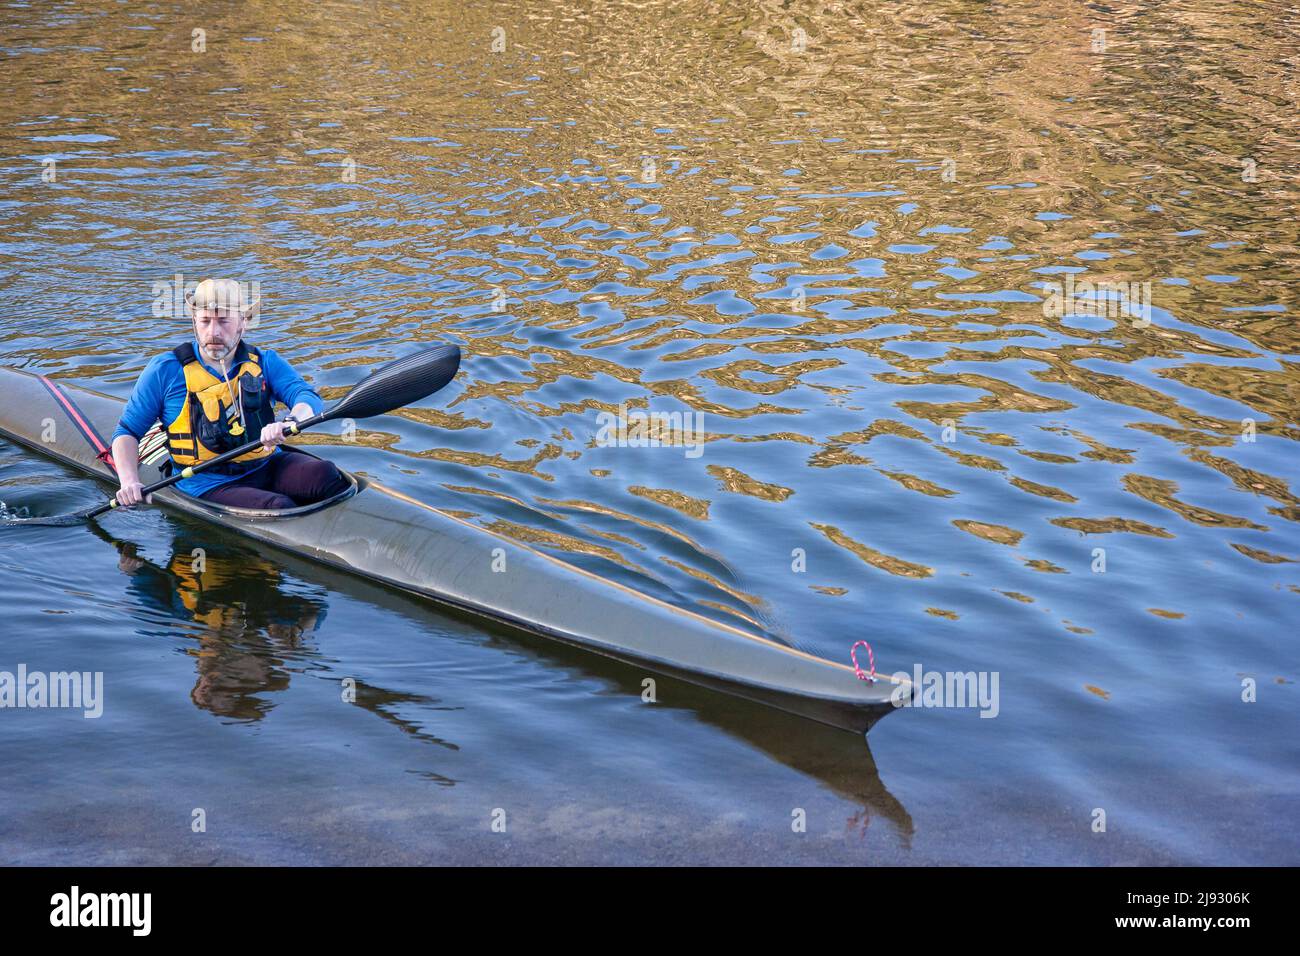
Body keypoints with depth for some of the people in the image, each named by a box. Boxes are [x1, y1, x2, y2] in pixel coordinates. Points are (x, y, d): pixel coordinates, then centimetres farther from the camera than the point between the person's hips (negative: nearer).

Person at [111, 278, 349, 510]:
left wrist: (288, 424, -34)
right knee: (279, 508, -32)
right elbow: (127, 431, 7)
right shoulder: (166, 370, 2)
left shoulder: (264, 363, 8)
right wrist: (129, 482, -13)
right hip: (208, 485, -3)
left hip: (267, 467, 3)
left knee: (324, 474, -28)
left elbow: (309, 399, -9)